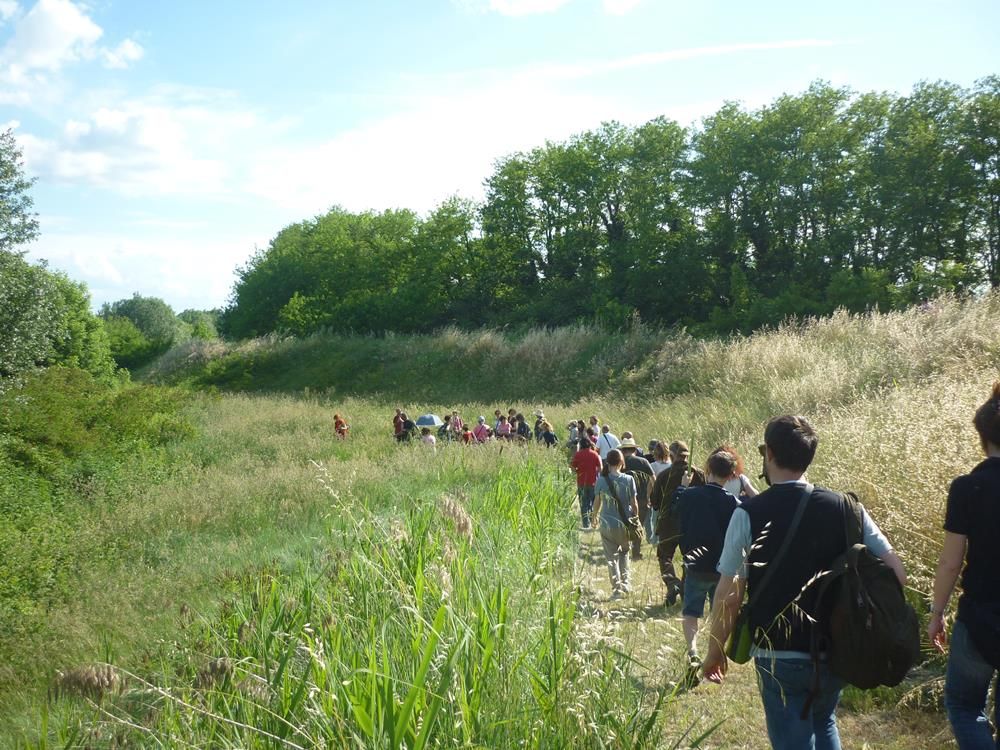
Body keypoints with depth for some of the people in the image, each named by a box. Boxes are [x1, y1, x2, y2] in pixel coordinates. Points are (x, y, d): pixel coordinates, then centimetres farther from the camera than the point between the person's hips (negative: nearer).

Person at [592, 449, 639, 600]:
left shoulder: (601, 480, -8)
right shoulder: (628, 480, -9)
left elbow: (597, 502, 3)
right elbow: (634, 504, -4)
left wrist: (594, 516, 22)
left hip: (608, 524, -1)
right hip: (625, 523, 1)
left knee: (612, 556, 9)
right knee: (624, 552, 24)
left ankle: (617, 588, 5)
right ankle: (626, 582, 18)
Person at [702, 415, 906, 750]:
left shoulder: (748, 514, -13)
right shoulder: (844, 507, -3)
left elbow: (729, 593, -12)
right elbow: (895, 572, -2)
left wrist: (716, 650, 1)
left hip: (779, 655, -4)